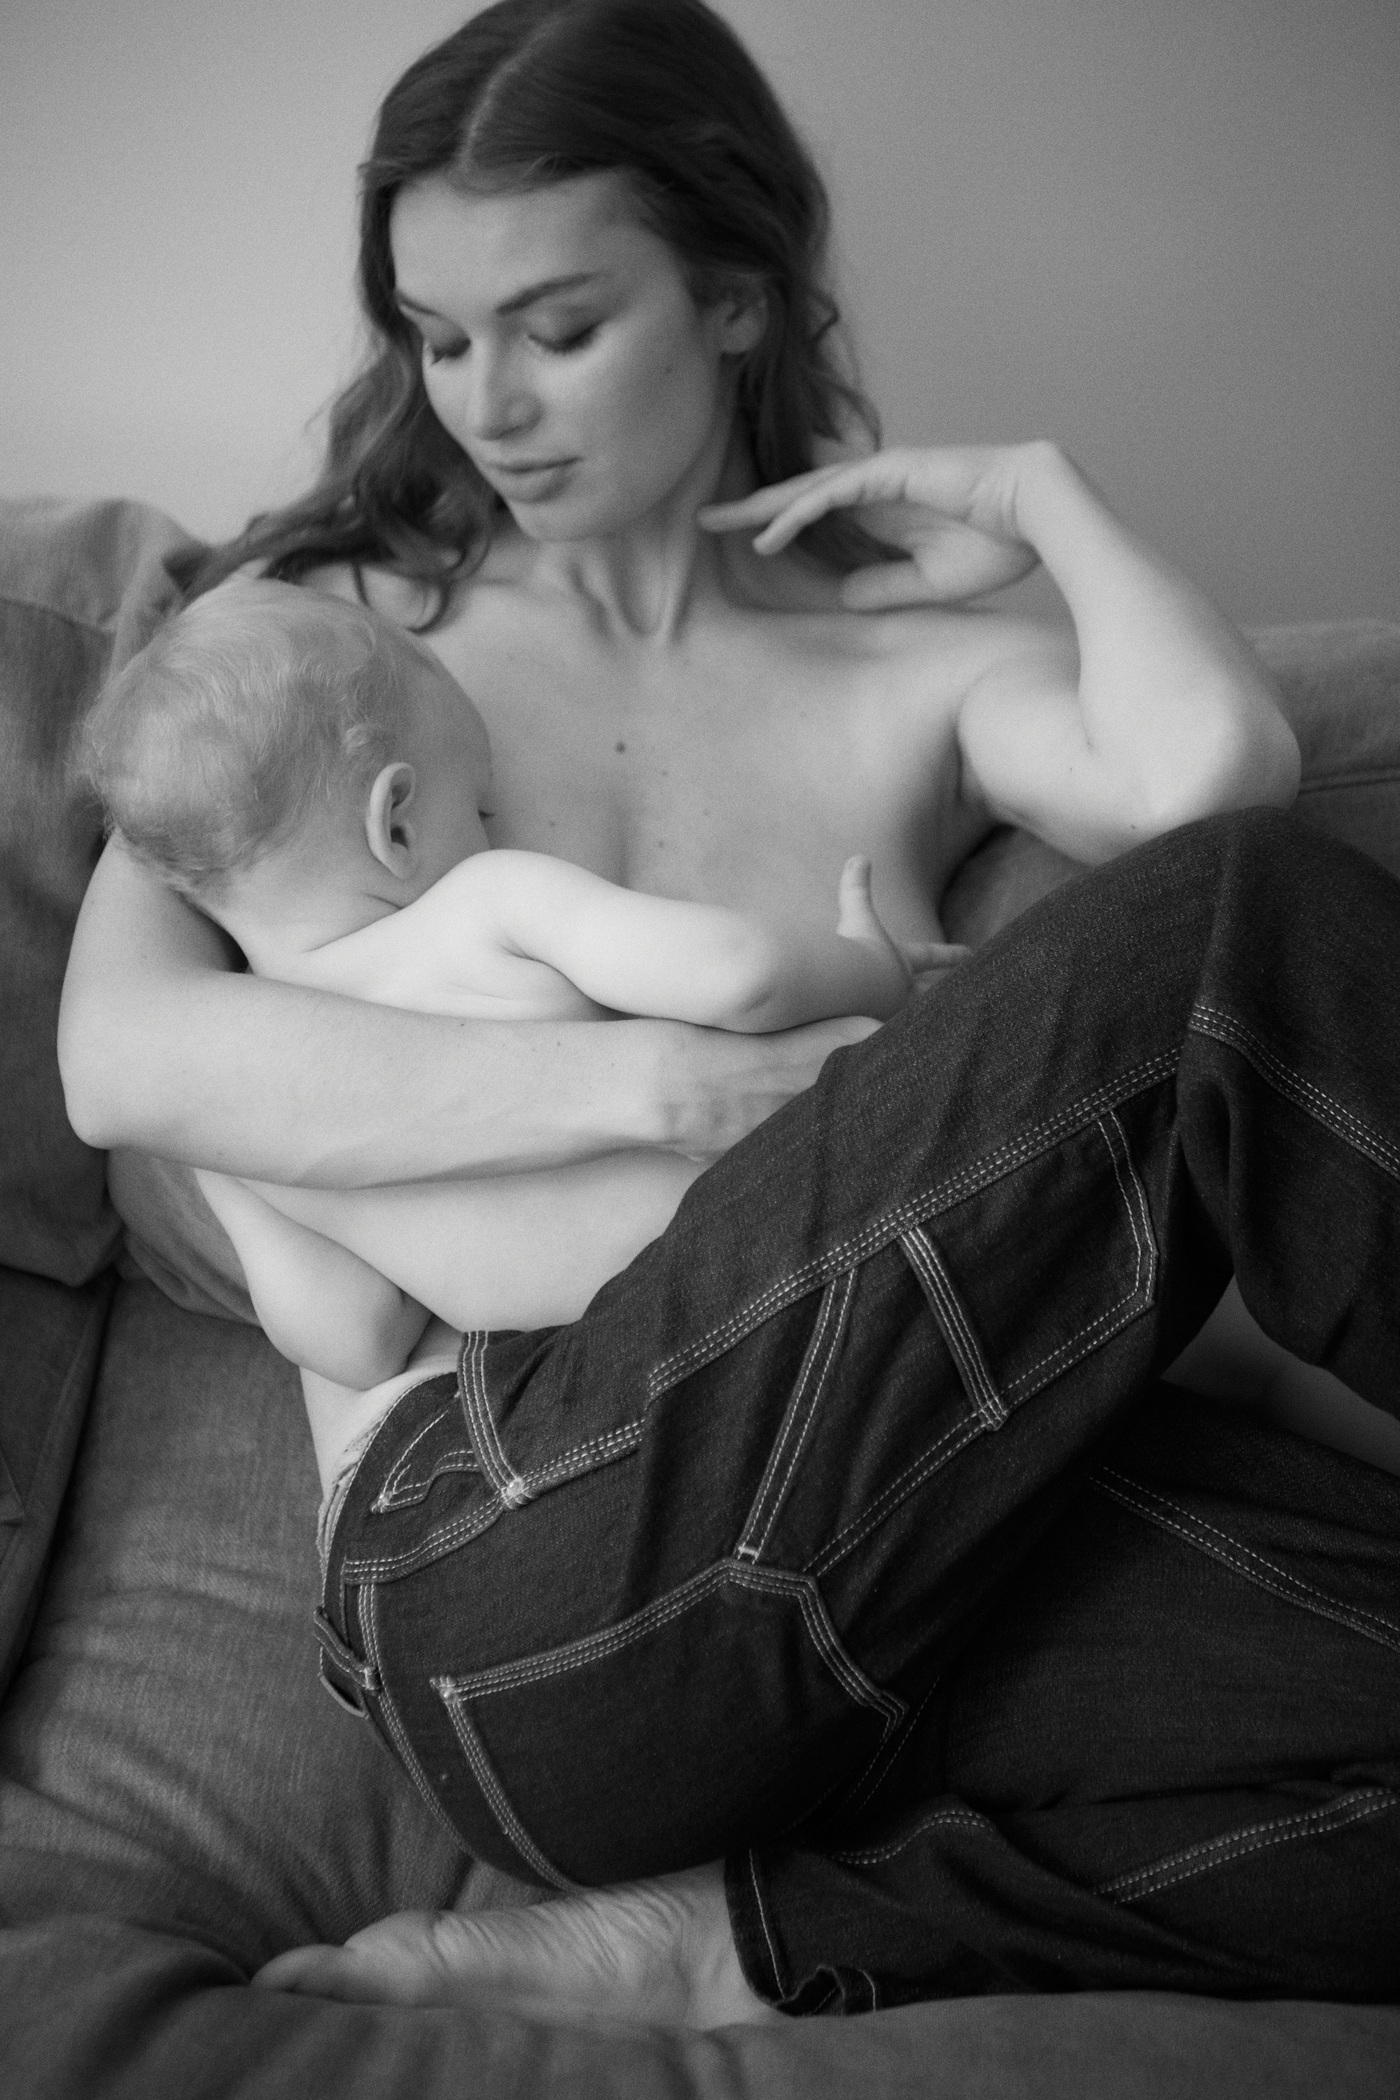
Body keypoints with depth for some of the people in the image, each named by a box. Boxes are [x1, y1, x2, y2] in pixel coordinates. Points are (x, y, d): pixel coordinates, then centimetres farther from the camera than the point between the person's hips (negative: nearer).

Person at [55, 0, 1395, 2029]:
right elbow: (125, 1058, -5)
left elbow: (1210, 764, -9)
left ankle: (758, 1940, -12)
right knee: (1235, 916, -21)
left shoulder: (910, 663, 14)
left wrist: (1038, 495, 8)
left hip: (896, 1561, 4)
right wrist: (678, 1086, -14)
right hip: (514, 1579, -4)